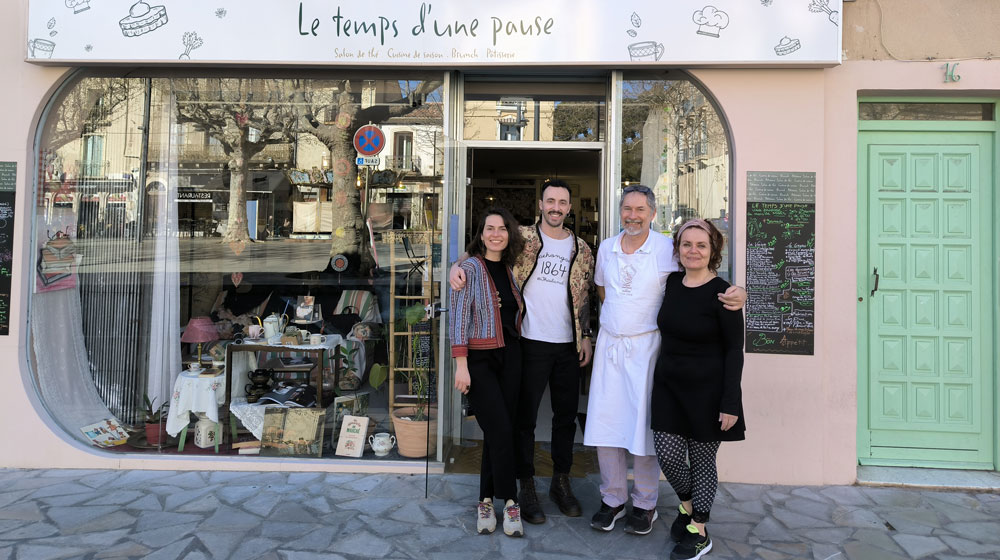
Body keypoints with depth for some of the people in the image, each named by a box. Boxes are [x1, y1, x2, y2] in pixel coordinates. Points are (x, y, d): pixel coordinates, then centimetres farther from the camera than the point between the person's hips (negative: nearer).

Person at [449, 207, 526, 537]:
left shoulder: (511, 270, 11)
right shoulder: (470, 268, -6)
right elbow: (459, 316, -11)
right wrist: (461, 364, -17)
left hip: (510, 356, 5)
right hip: (479, 359, -5)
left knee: (497, 431, 6)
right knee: (501, 429, -8)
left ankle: (486, 501, 18)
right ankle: (509, 501, 6)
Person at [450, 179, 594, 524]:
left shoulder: (581, 249, 10)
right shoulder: (522, 238, -1)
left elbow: (583, 297, 15)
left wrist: (585, 336, 9)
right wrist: (457, 266, -25)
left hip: (568, 346, 4)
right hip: (532, 343, -4)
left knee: (566, 415, 13)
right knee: (525, 417, 4)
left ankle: (561, 482, 31)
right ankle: (526, 488, 19)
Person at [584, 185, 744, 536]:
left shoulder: (668, 249, -7)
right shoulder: (606, 248, 8)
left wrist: (735, 294, -25)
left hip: (647, 346, -4)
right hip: (609, 344, 4)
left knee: (643, 424, 1)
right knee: (605, 421, 6)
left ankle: (645, 504, 20)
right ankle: (612, 499, 22)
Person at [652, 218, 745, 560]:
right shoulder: (672, 282, 3)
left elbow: (734, 350, -11)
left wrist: (730, 403, -14)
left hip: (707, 389, -4)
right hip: (669, 384, 4)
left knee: (702, 458, 7)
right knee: (667, 453, 1)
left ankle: (699, 532, 25)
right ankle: (686, 504, 32)